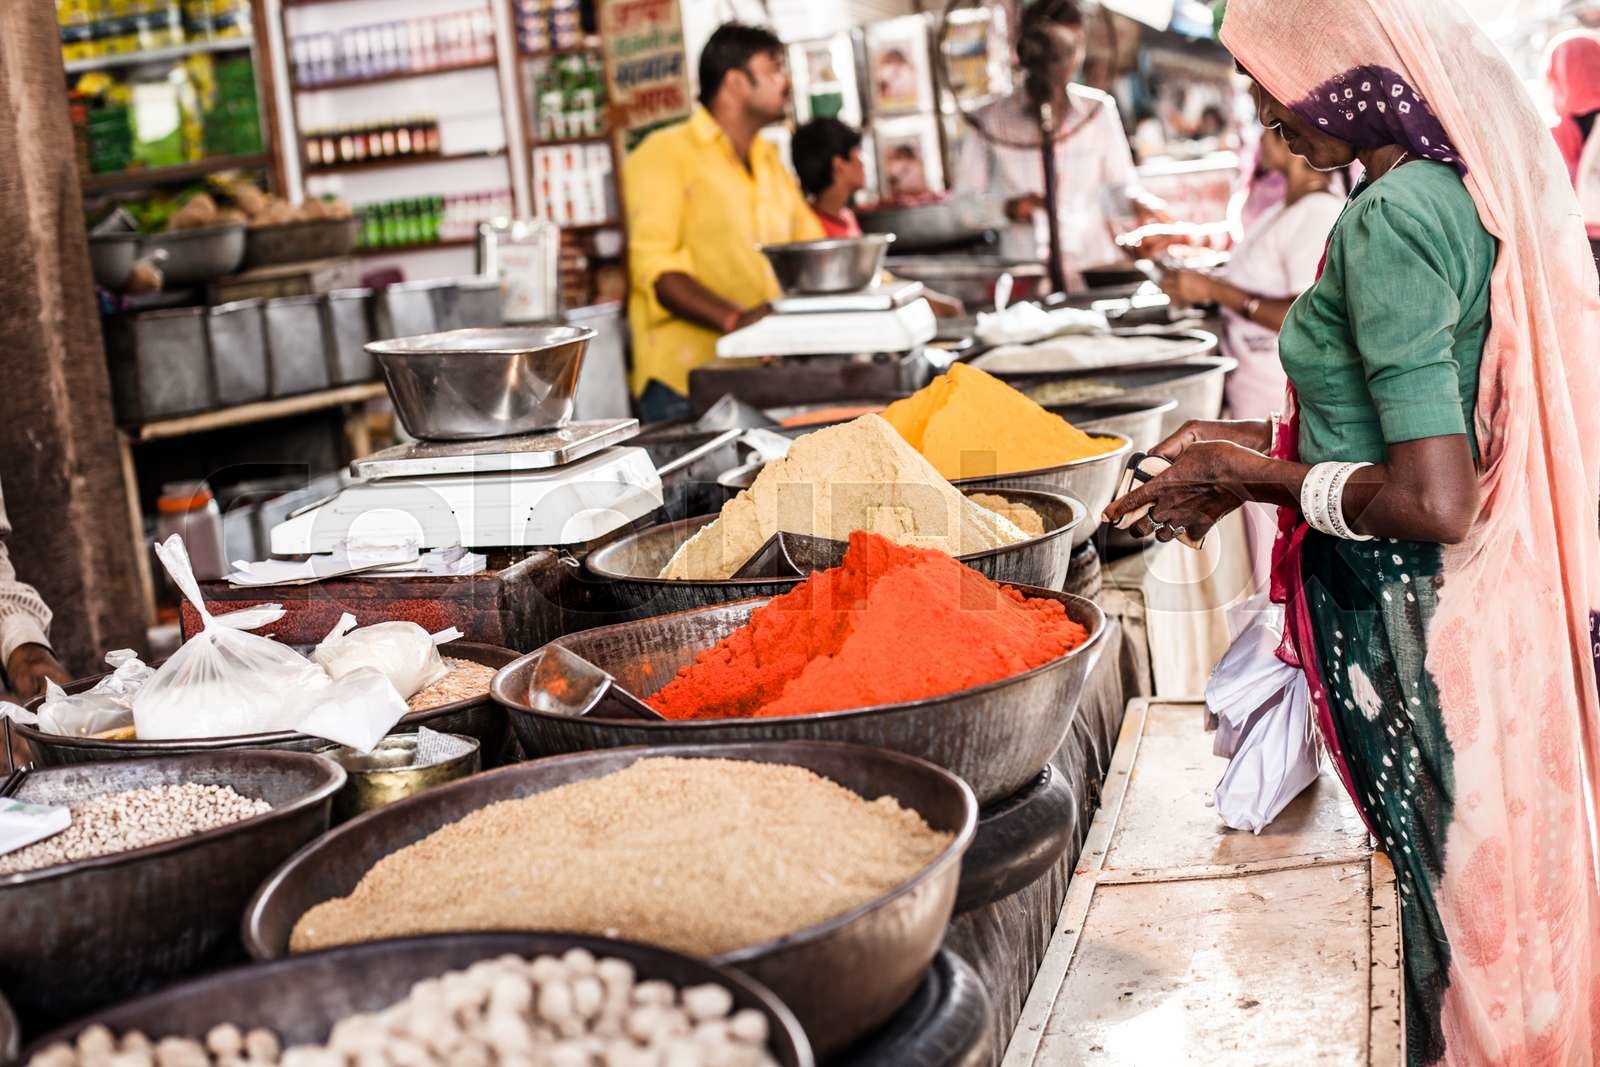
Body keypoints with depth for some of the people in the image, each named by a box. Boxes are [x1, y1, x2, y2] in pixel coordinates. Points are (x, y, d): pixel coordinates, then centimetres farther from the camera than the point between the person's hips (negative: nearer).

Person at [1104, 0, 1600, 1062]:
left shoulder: (1392, 218, -22)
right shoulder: (1476, 178, 5)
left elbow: (1433, 503, -26)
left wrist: (1255, 475, -13)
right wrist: (1274, 442, 10)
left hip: (1414, 624, -9)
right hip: (1496, 604, 9)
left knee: (1449, 892, 7)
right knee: (1496, 878, 21)